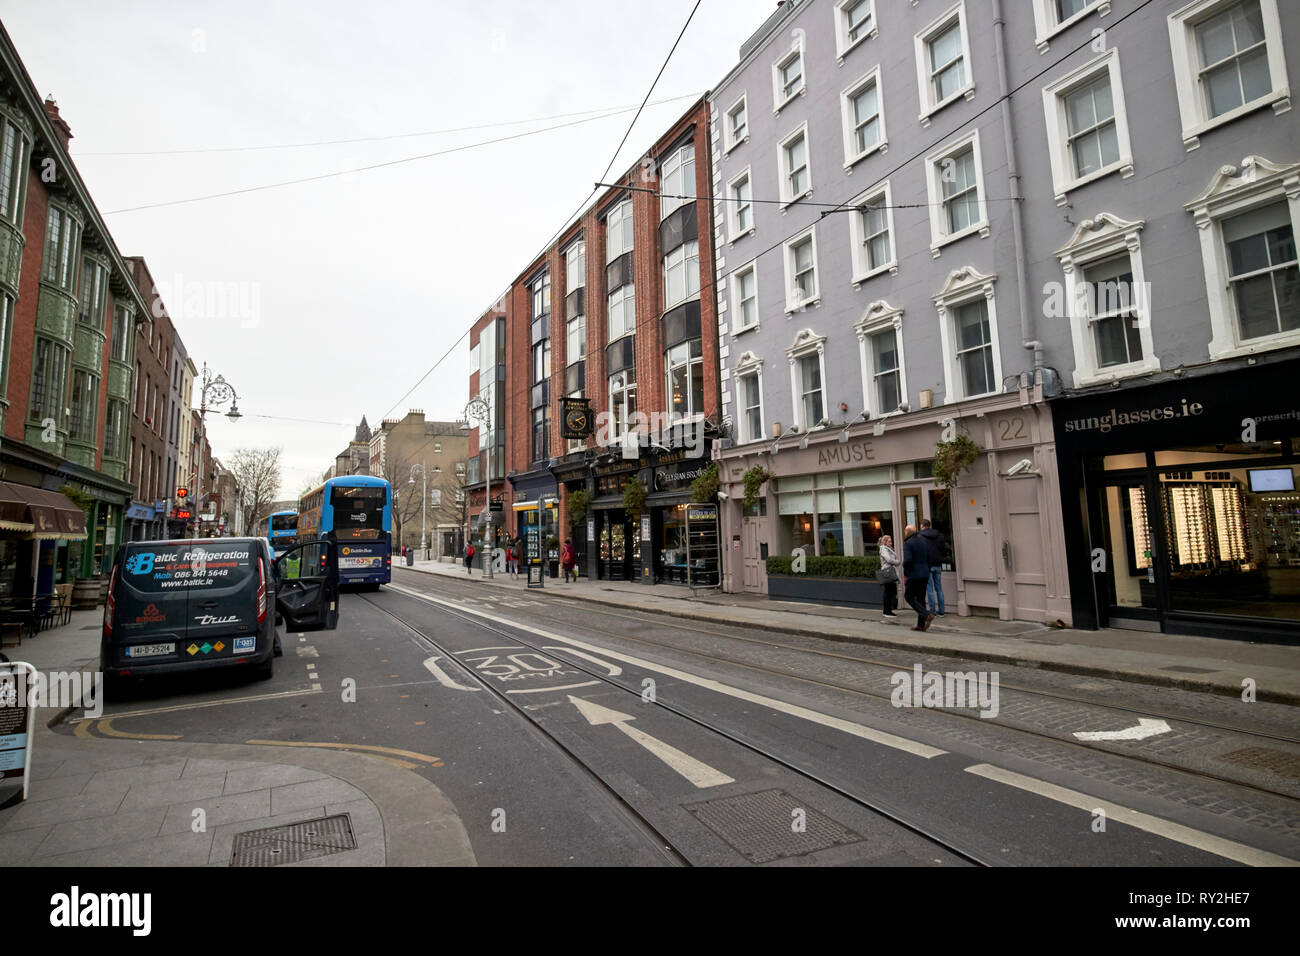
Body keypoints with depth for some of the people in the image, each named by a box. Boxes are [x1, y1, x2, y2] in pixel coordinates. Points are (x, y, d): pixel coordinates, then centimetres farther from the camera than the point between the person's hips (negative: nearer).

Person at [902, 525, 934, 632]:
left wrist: (905, 568, -3)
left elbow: (907, 560, -23)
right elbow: (929, 558, 11)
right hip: (925, 574, 7)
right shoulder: (923, 541, 10)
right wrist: (927, 571, 17)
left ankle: (927, 615, -13)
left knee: (909, 597, 4)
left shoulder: (907, 544, -13)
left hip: (914, 575, -7)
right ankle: (921, 624, 13)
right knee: (921, 598, 12)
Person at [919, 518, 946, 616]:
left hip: (927, 565, -4)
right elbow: (944, 548, 6)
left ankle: (932, 611, 0)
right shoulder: (939, 535, 6)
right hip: (938, 565, 4)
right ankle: (941, 611, 12)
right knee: (939, 588, 11)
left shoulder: (920, 537, -7)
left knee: (929, 589, 0)